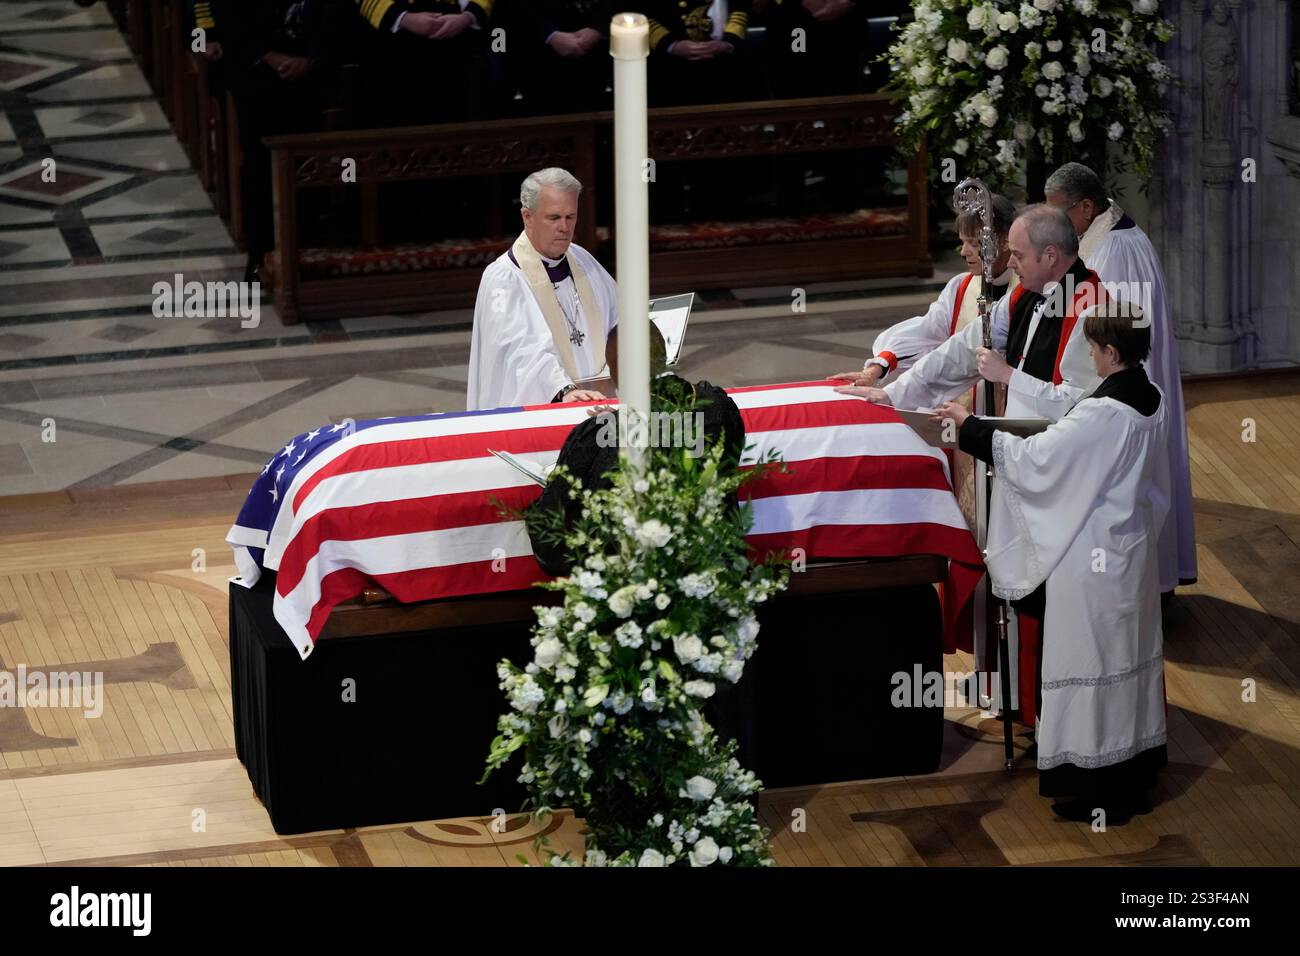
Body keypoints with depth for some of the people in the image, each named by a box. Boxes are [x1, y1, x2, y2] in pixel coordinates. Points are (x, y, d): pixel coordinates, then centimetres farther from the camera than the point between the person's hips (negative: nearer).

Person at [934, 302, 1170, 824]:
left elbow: (1028, 458, -20)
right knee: (1132, 654, 18)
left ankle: (1097, 791, 7)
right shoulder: (1154, 403, 0)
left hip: (1093, 557, -9)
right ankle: (1137, 767, 28)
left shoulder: (1101, 415, -26)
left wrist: (969, 424, -9)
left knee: (1090, 660, 1)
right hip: (1135, 547, 9)